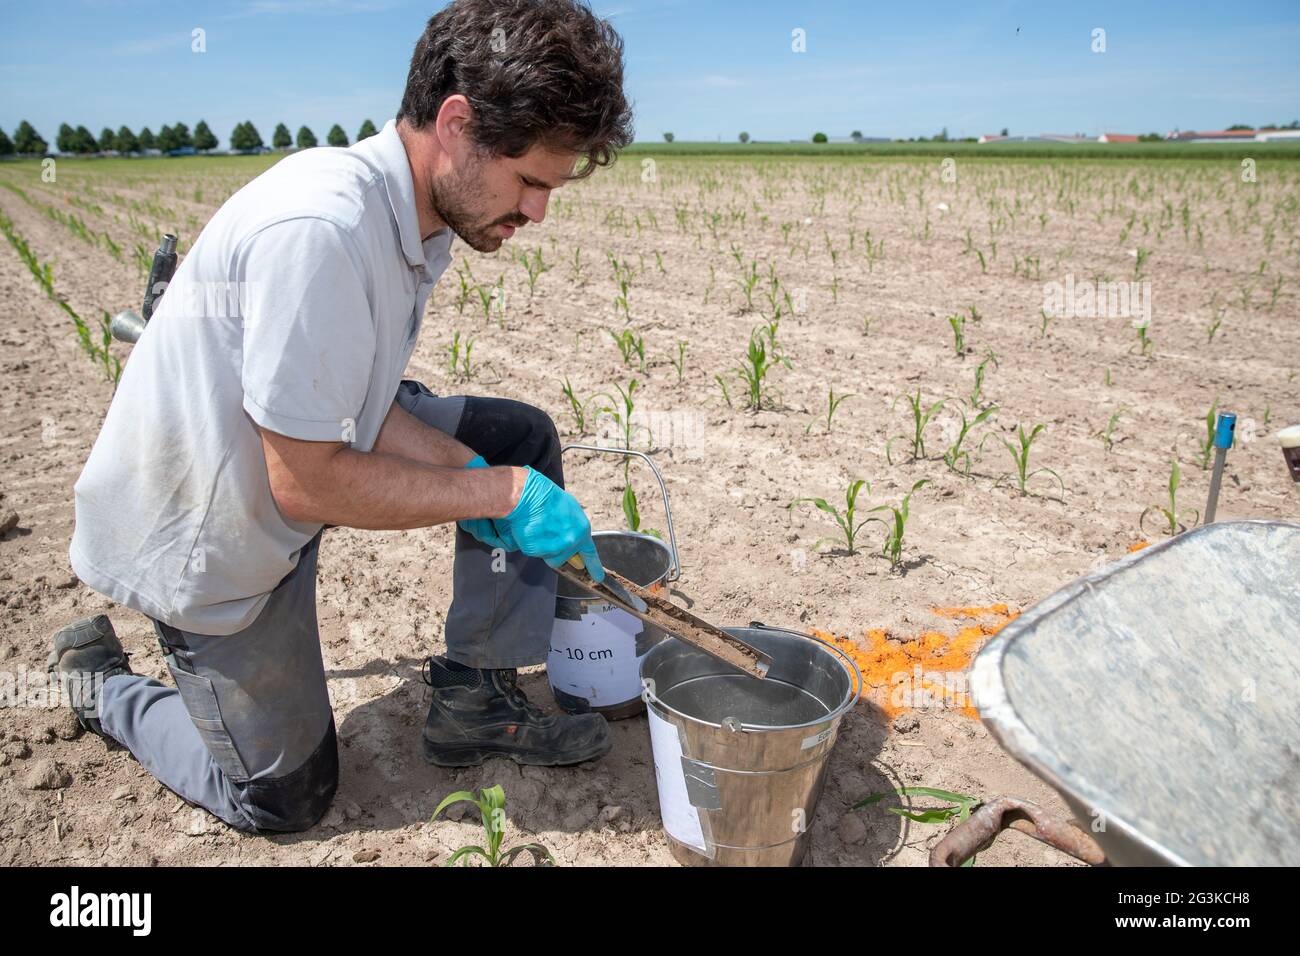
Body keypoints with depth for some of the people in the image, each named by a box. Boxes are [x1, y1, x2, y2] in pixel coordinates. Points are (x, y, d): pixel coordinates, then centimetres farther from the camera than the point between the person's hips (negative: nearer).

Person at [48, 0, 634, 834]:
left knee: (524, 439, -2)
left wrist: (473, 470, -16)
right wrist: (503, 491, -24)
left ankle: (474, 699, 7)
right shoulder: (319, 230, -34)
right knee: (286, 797, 7)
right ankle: (100, 682, 29)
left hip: (302, 444, 8)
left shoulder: (425, 218, -6)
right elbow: (307, 484, -29)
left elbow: (367, 404, -2)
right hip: (204, 537, -7)